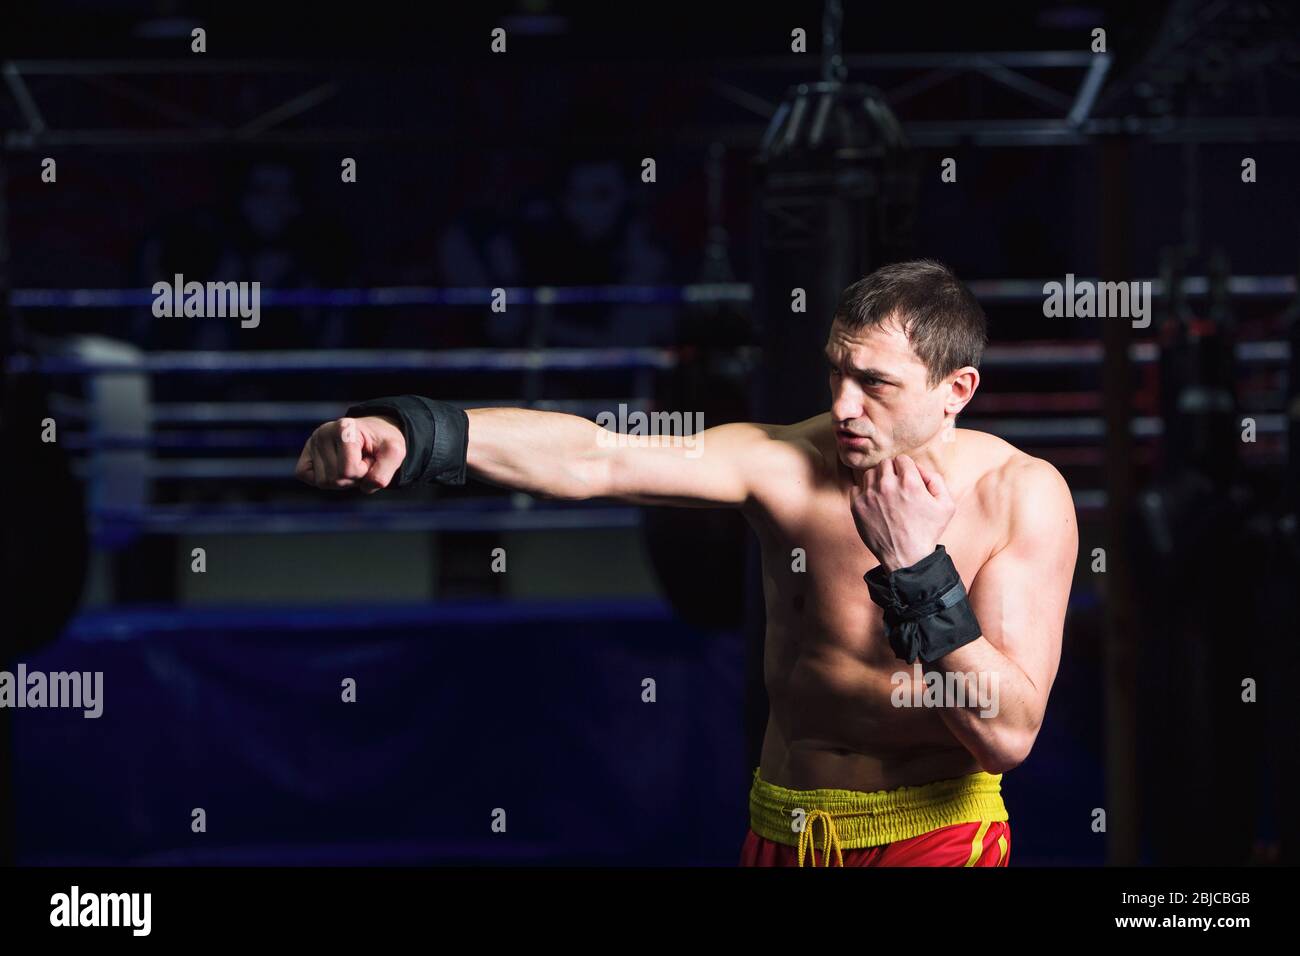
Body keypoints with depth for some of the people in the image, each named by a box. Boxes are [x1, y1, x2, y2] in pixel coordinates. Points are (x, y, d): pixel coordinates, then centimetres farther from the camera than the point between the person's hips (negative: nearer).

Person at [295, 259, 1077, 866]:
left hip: (934, 832, -2)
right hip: (782, 828, 3)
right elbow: (593, 458, -23)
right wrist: (413, 435, -37)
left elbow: (1010, 736, -20)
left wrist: (918, 570, -30)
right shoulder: (786, 462, -10)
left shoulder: (1020, 495, -14)